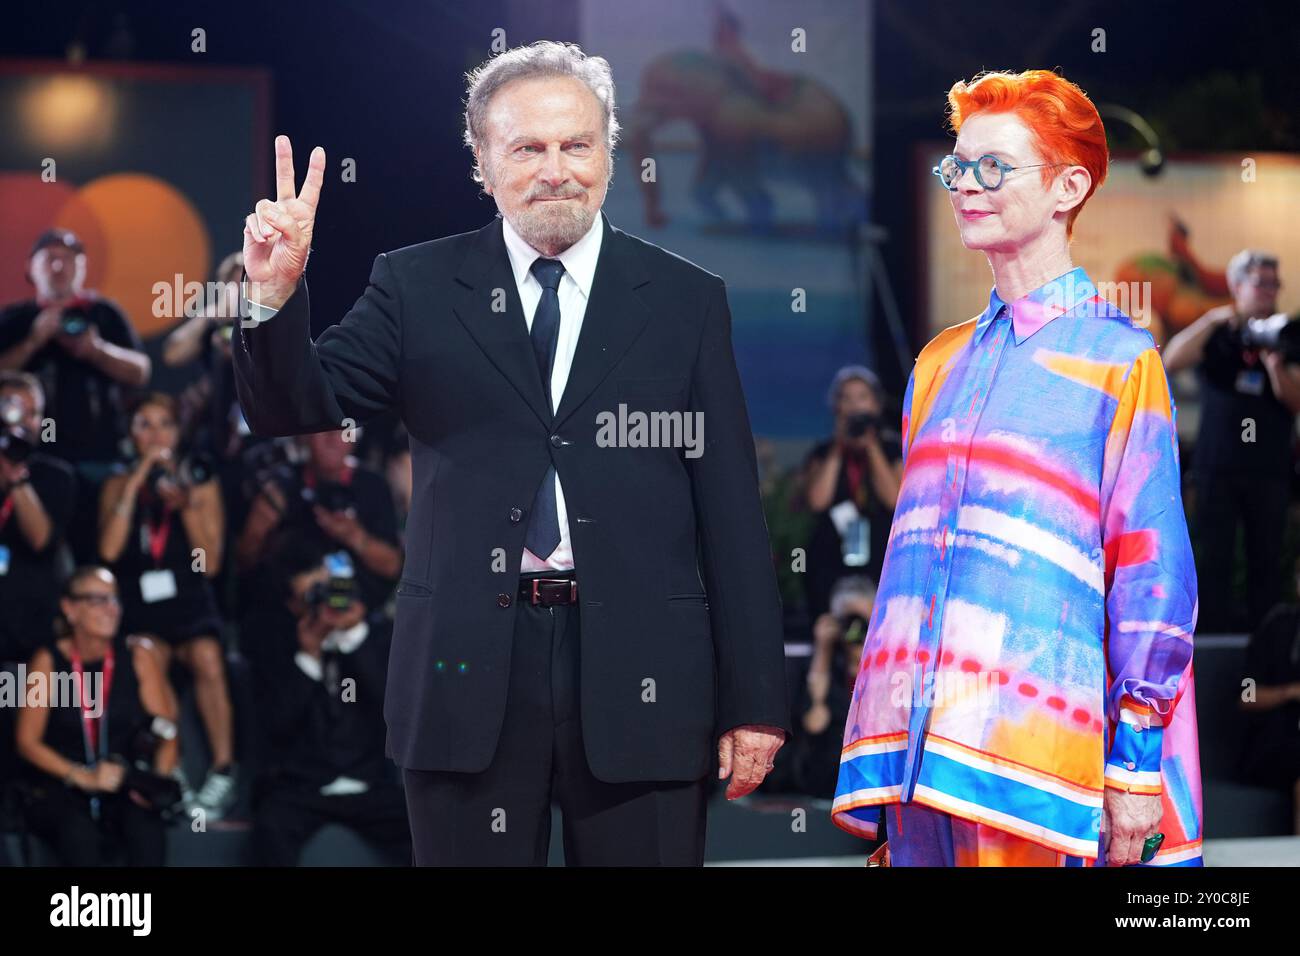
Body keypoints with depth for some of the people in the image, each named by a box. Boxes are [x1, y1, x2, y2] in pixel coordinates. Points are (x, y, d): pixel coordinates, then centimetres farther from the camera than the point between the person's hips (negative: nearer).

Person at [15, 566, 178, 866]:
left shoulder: (137, 656, 3)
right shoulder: (49, 662, -1)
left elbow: (165, 731, 0)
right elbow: (28, 741, -2)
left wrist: (157, 781, -20)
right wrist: (83, 777, -16)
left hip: (125, 787, 1)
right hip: (61, 790, -1)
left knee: (147, 828, -32)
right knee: (79, 830, -35)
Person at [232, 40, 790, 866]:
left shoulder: (687, 301, 6)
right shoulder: (418, 288, 7)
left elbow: (733, 515, 4)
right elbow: (295, 411, 1)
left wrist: (754, 702, 0)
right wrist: (276, 297, -19)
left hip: (639, 676, 0)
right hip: (470, 675, 0)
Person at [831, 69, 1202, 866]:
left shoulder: (1118, 358, -1)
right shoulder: (940, 364, 17)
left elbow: (1153, 574, -4)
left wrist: (1136, 768, -9)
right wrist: (874, 763, 15)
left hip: (1037, 766, -6)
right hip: (917, 757, 6)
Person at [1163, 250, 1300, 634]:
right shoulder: (1216, 334, 6)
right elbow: (1172, 361, -11)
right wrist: (1213, 321, -19)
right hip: (1218, 465, -1)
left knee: (1266, 560, 1)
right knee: (1216, 558, -3)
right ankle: (1215, 631, 0)